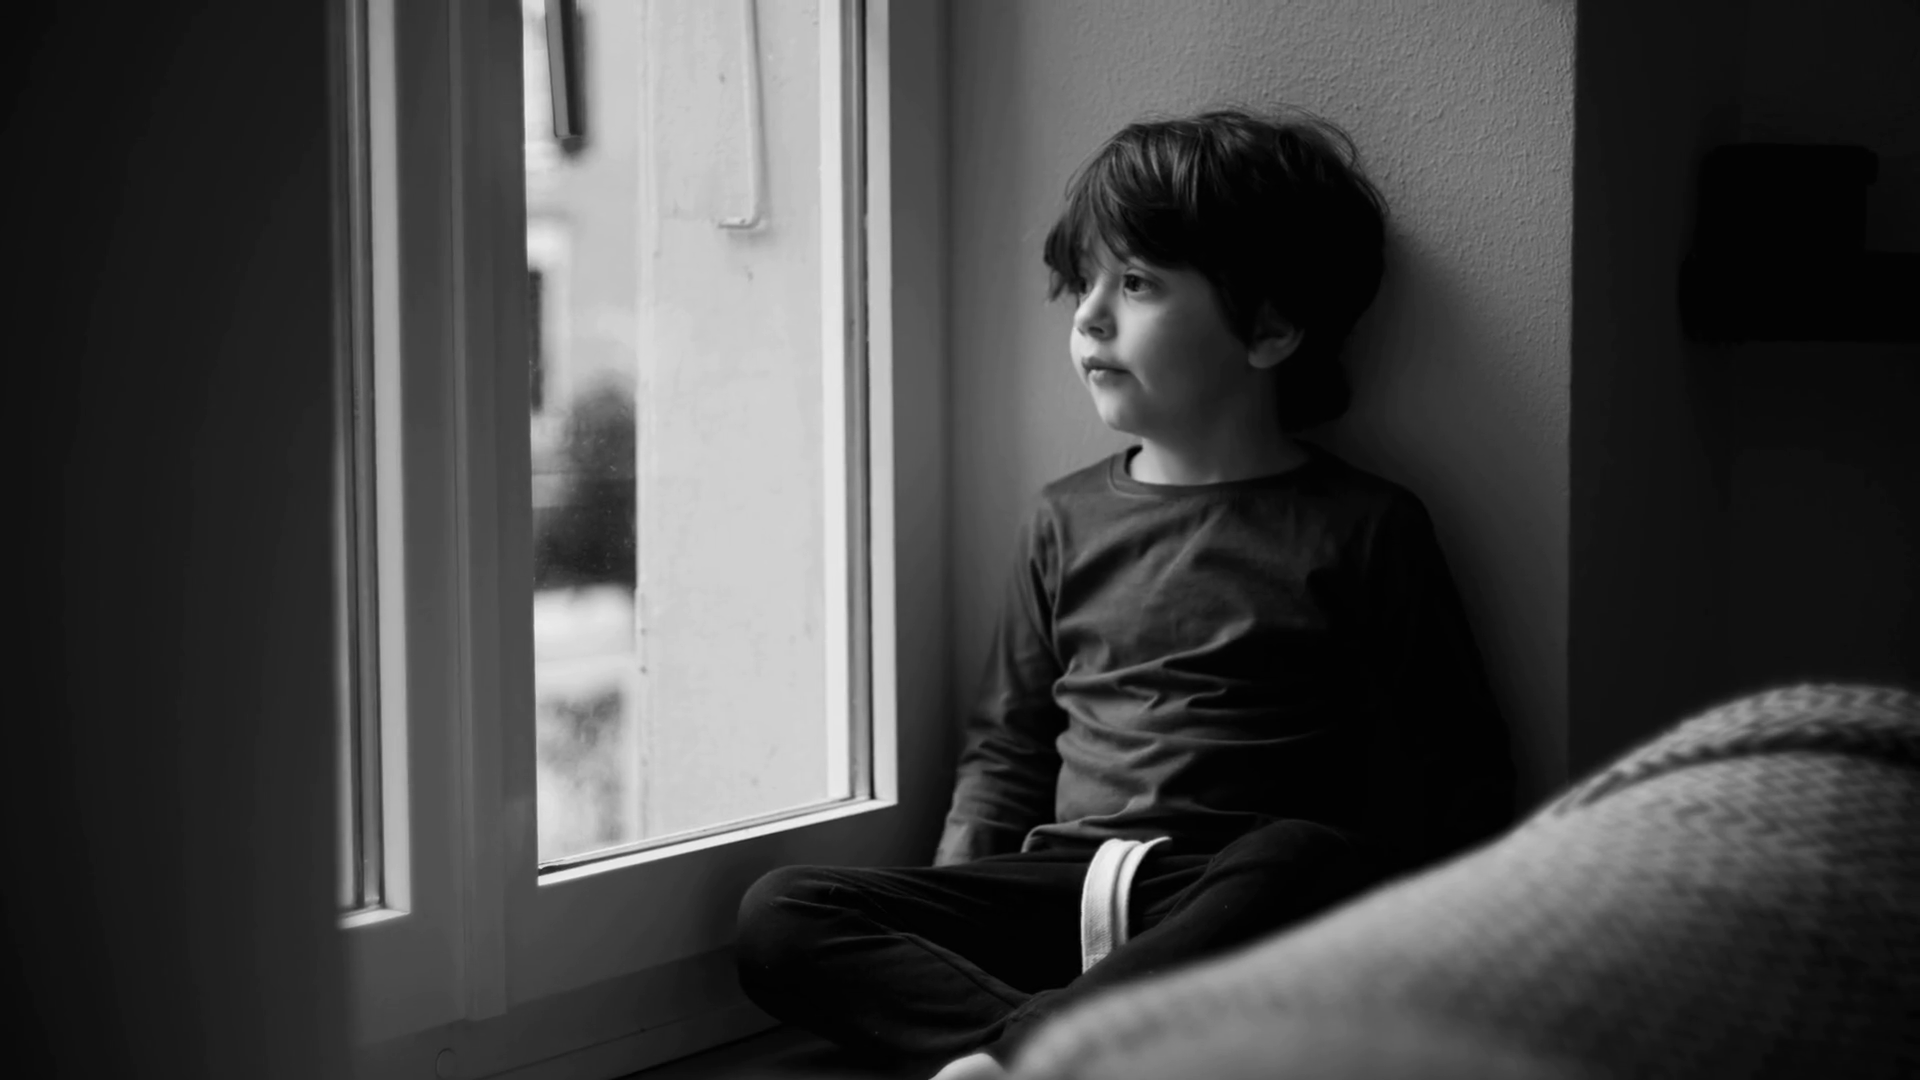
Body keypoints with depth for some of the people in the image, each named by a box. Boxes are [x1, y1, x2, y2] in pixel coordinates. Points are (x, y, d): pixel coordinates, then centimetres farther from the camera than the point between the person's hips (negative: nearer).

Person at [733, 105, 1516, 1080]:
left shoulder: (1359, 528, 5)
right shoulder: (1067, 519, 18)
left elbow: (1453, 781, 4)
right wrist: (943, 916, 8)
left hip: (1230, 895, -4)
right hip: (1061, 888, 4)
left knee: (1305, 863, -39)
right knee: (778, 915, -15)